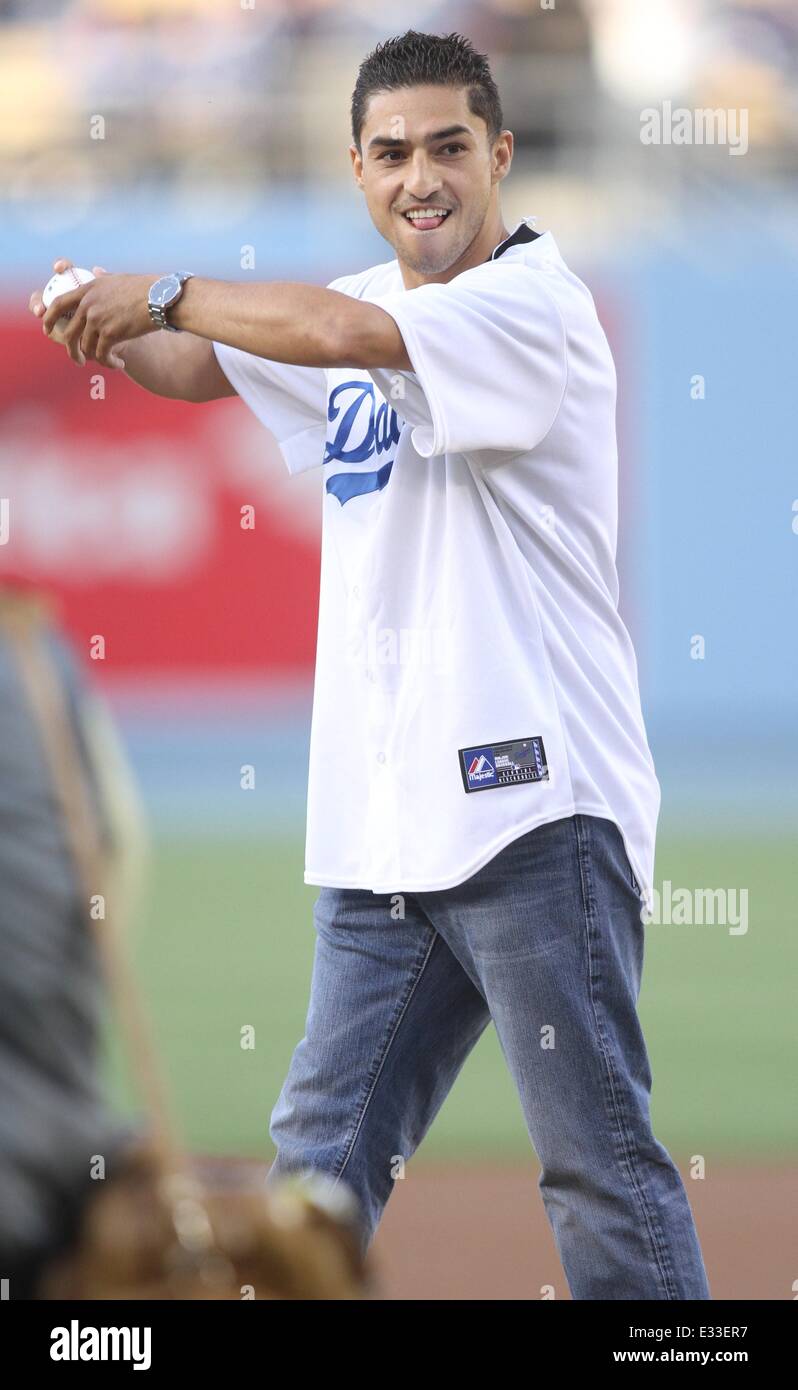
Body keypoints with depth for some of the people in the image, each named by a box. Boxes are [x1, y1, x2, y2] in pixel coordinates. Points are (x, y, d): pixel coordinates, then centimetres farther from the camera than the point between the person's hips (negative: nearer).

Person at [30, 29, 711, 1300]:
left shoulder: (535, 302, -10)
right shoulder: (366, 305, 16)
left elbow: (343, 333, -24)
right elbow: (194, 366, 22)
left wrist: (164, 293, -12)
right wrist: (106, 324, 0)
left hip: (532, 812, -8)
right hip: (378, 835, 8)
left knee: (602, 1171, -6)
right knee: (320, 1164, 9)